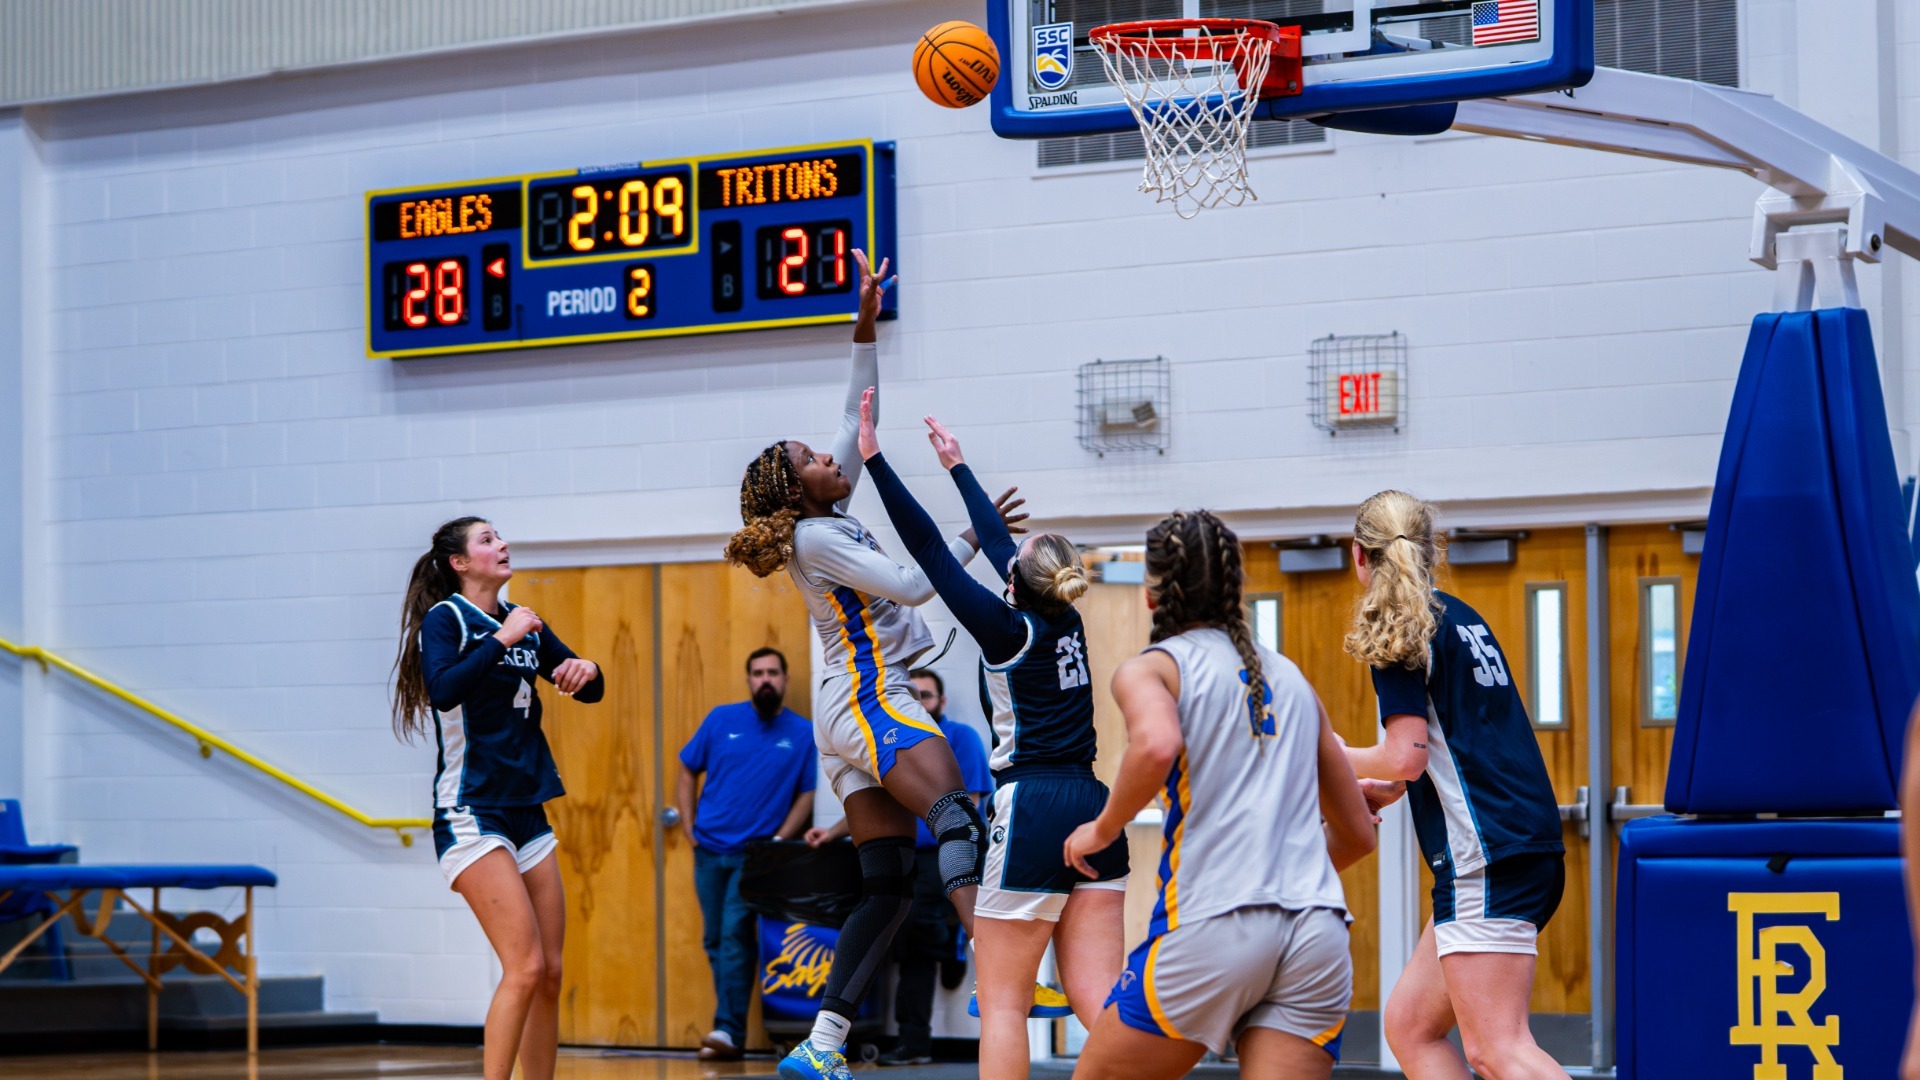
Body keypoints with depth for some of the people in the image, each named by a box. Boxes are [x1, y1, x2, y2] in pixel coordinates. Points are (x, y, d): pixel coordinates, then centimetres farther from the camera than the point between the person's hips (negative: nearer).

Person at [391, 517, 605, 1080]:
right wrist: (501, 639, -23)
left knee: (550, 973, 4)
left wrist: (587, 669, -2)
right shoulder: (446, 618, -7)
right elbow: (443, 690, -26)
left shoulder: (524, 622, 13)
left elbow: (588, 691, 19)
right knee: (525, 968, -17)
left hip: (526, 813, 7)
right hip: (471, 815, -7)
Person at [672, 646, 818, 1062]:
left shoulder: (803, 734, 0)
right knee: (716, 940, 5)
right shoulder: (721, 720, 4)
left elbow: (807, 794, 1)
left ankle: (728, 1029, -18)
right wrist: (690, 828, 3)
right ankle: (731, 1025, 13)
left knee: (735, 932, -15)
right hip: (711, 849, 3)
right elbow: (688, 772, 11)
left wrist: (778, 841, -9)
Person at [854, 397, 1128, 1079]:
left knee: (1001, 1003, -1)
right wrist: (956, 466, 36)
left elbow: (929, 550, -7)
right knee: (1098, 999, 2)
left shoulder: (1009, 631, -8)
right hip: (1093, 812, 7)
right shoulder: (1066, 621, 9)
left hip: (1032, 814, -7)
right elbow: (996, 542, 24)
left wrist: (874, 459, -2)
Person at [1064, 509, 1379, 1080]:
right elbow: (1357, 834, 26)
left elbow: (1158, 746, -20)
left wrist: (1102, 829, -3)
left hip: (1213, 926, -4)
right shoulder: (1289, 675, 22)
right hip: (1319, 931, 4)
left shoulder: (1150, 667, 6)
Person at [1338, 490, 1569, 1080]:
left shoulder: (1396, 627, -6)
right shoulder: (1462, 618, 19)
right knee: (1409, 1024, 13)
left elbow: (1405, 757, -12)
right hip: (1532, 851, 9)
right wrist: (1370, 790, 34)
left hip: (1487, 860, -9)